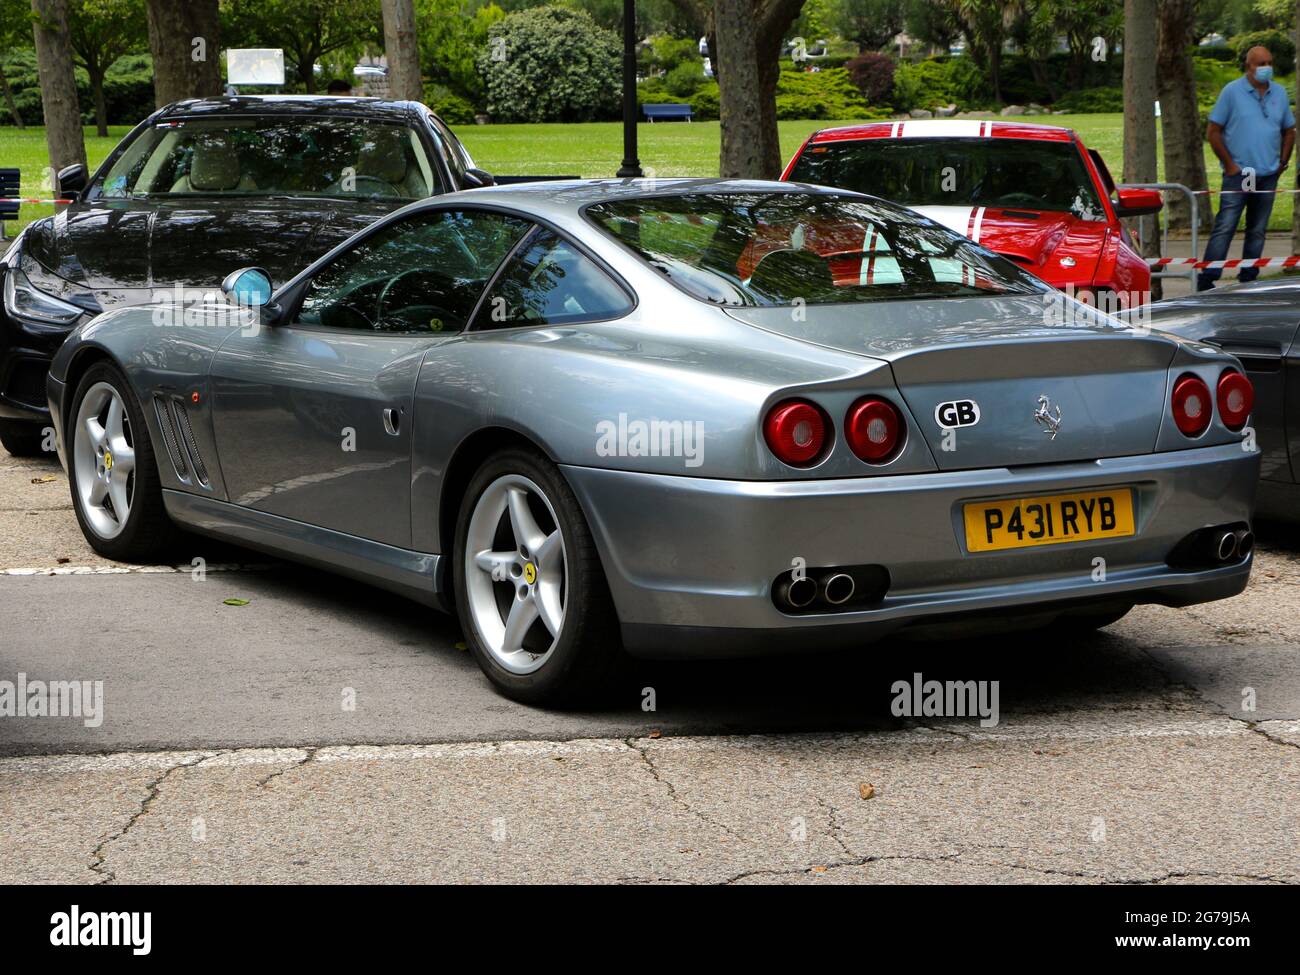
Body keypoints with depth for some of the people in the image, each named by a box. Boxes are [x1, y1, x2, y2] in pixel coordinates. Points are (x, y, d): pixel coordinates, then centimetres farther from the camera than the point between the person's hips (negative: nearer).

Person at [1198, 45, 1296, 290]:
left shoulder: (1279, 93, 11)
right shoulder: (1232, 91, -3)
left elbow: (1289, 131, 20)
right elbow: (1214, 132, -3)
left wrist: (1283, 162, 9)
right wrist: (1230, 165, -7)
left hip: (1269, 175, 5)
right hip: (1238, 174, -5)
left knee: (1258, 231, 9)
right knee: (1225, 228, -11)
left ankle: (1248, 281, 16)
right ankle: (1206, 281, -11)